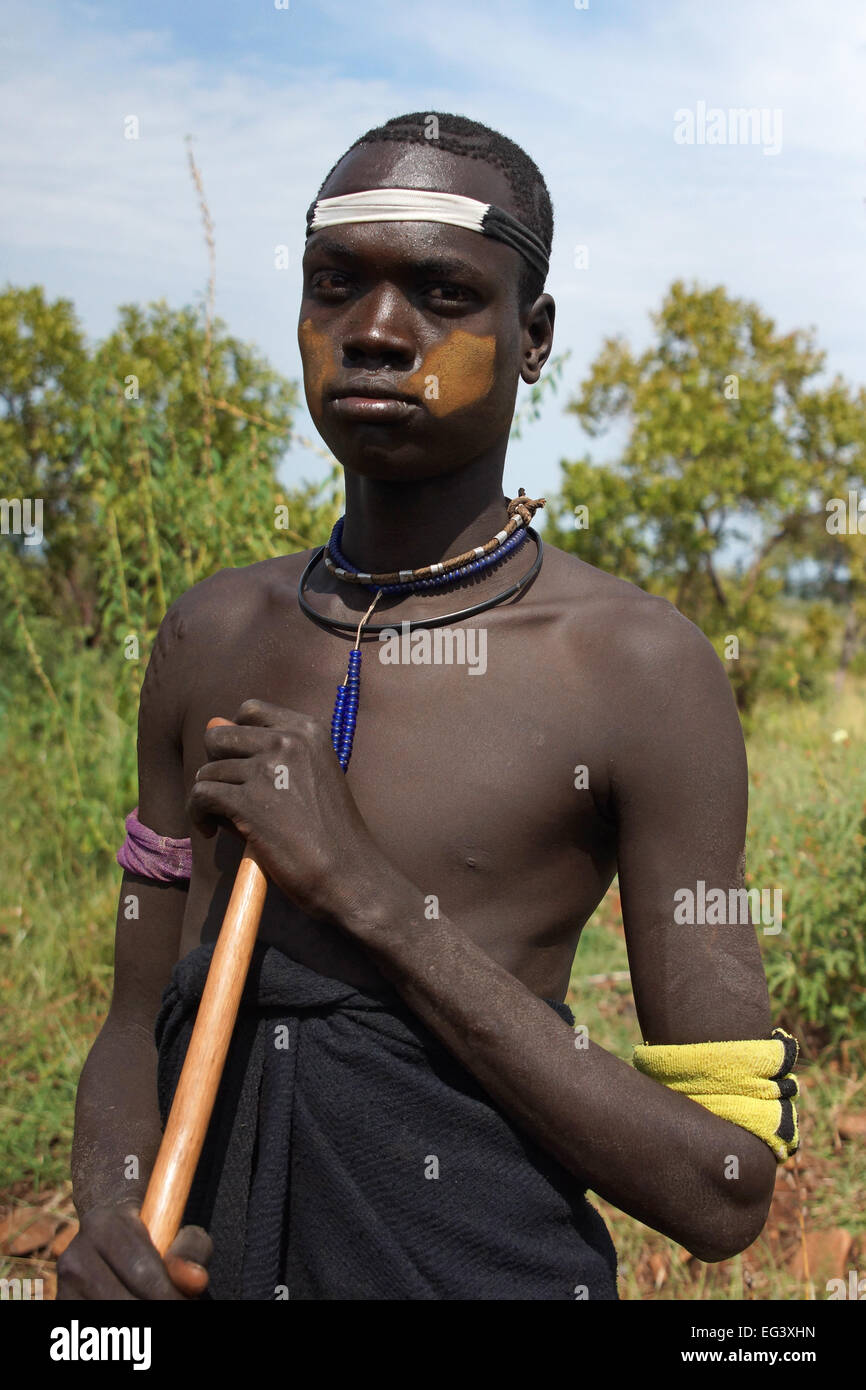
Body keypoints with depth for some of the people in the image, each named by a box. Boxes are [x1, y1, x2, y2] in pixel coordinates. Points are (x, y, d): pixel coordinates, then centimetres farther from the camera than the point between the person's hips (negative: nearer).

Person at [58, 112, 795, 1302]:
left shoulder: (641, 666, -13)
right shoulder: (212, 637, 2)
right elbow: (137, 1025, 7)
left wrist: (368, 892, -20)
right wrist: (110, 1215, -14)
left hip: (486, 1258, -4)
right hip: (207, 1261, 4)